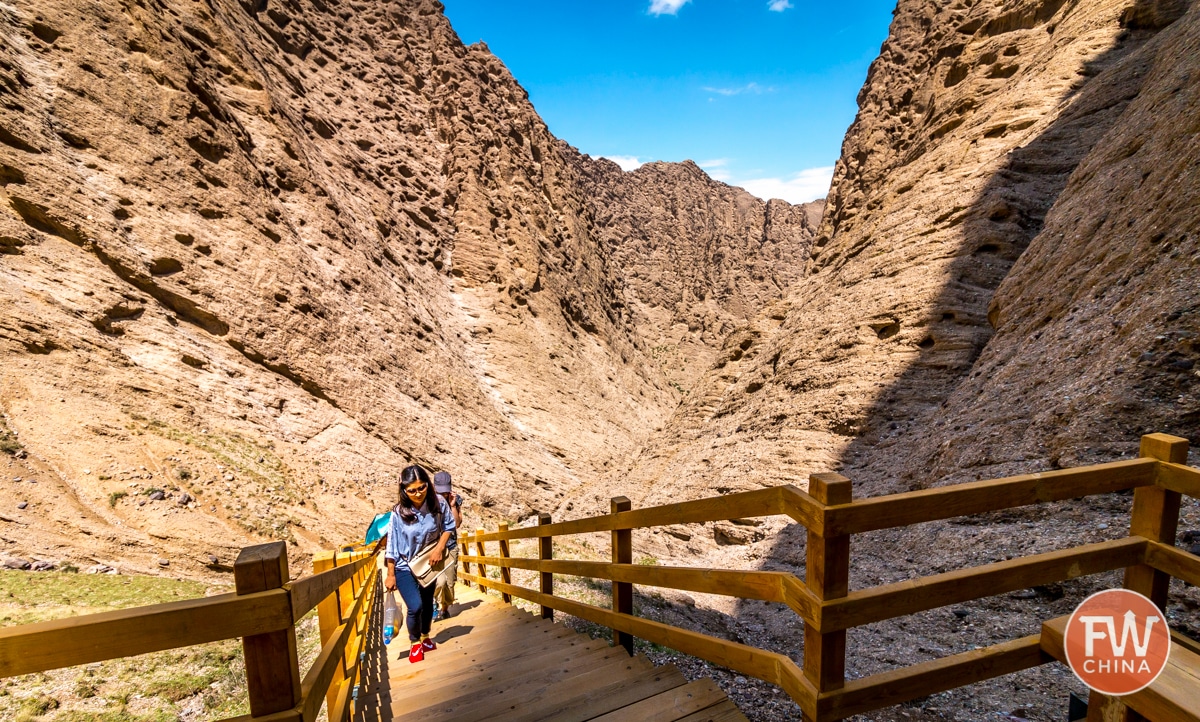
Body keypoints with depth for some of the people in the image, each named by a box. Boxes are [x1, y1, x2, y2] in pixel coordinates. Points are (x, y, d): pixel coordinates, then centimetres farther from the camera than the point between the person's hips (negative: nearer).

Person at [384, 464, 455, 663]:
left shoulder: (438, 503, -21)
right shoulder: (398, 512, -26)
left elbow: (448, 526, -4)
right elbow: (392, 546, -15)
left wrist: (439, 547, -17)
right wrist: (390, 575, -9)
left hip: (428, 563, 3)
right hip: (404, 567, -3)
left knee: (428, 603, 18)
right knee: (415, 607, -11)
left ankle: (425, 637, 44)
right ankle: (415, 643, 18)